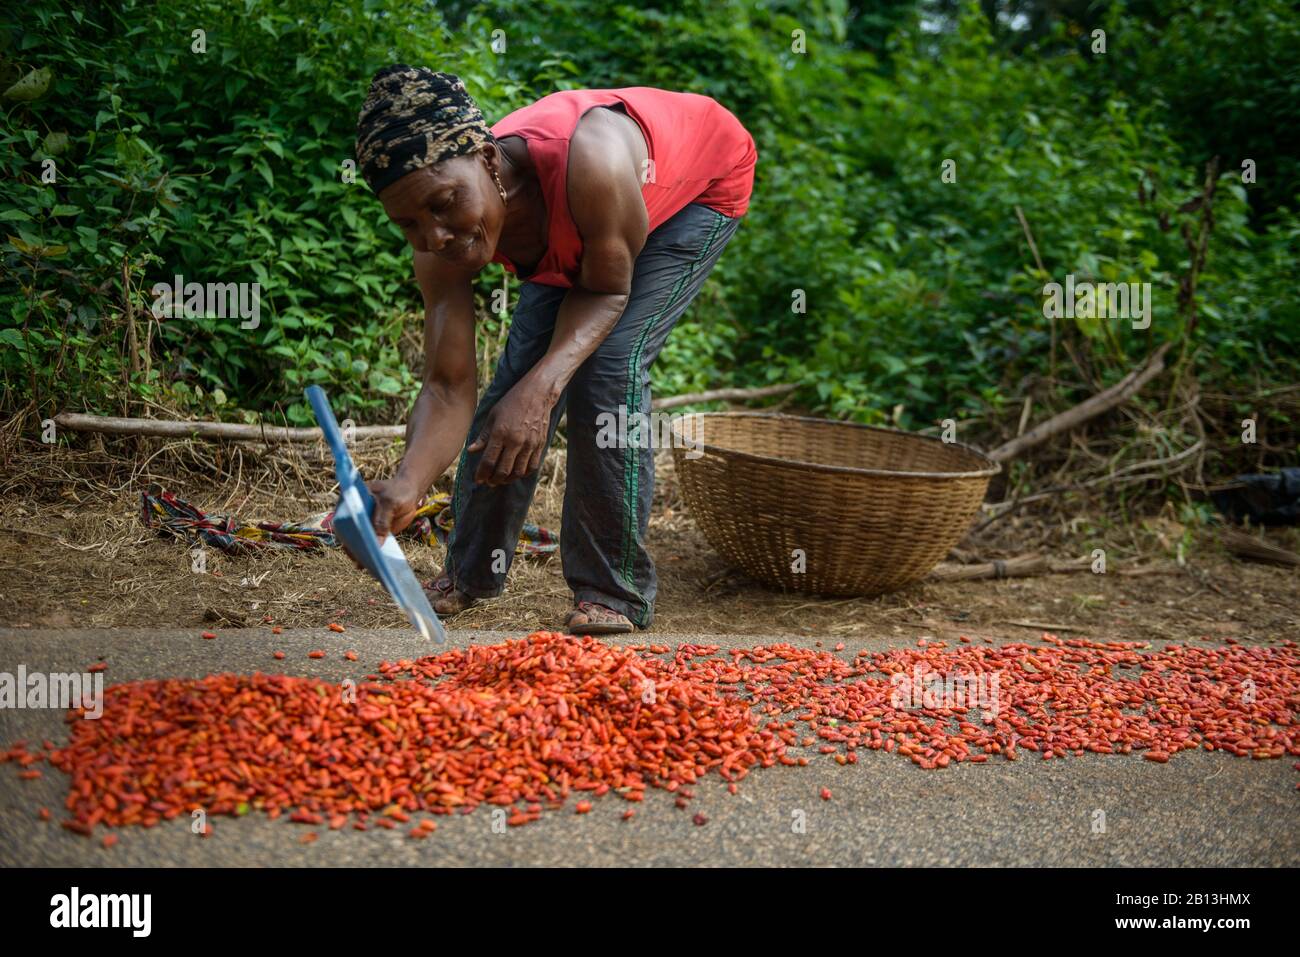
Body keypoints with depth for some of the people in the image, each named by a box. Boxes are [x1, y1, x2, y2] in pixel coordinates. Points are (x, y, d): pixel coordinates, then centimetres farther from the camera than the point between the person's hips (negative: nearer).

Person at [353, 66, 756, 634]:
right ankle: (472, 570, 19)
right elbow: (448, 386, -26)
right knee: (519, 371, -3)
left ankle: (615, 592, -8)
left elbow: (606, 290, -28)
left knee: (609, 364, -22)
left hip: (701, 188, -5)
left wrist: (540, 391, -44)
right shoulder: (440, 248, -27)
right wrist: (407, 485, -45)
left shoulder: (590, 163, -45)